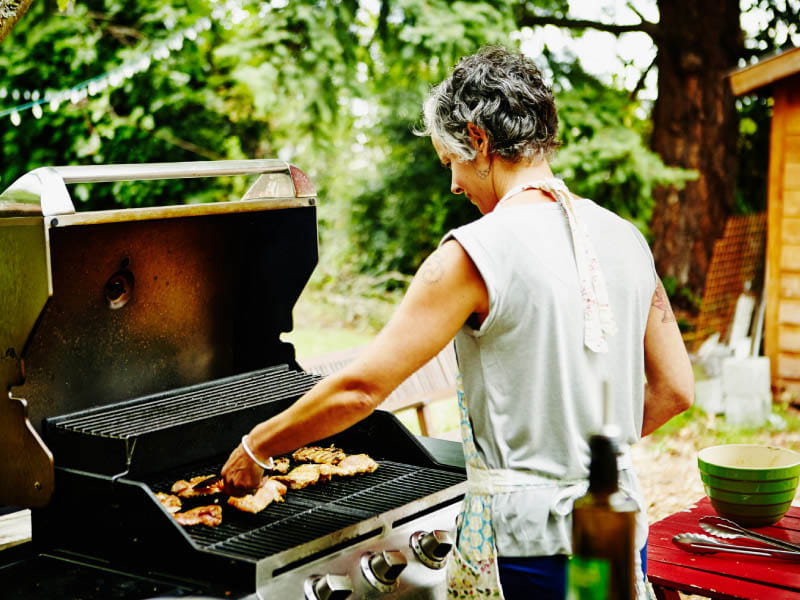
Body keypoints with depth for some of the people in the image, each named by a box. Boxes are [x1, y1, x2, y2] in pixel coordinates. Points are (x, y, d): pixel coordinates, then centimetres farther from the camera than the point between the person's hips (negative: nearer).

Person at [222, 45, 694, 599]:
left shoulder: (476, 253, -16)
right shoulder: (625, 238, 3)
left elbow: (360, 387, -16)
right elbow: (674, 390, 8)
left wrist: (256, 447, -2)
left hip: (527, 539, -6)